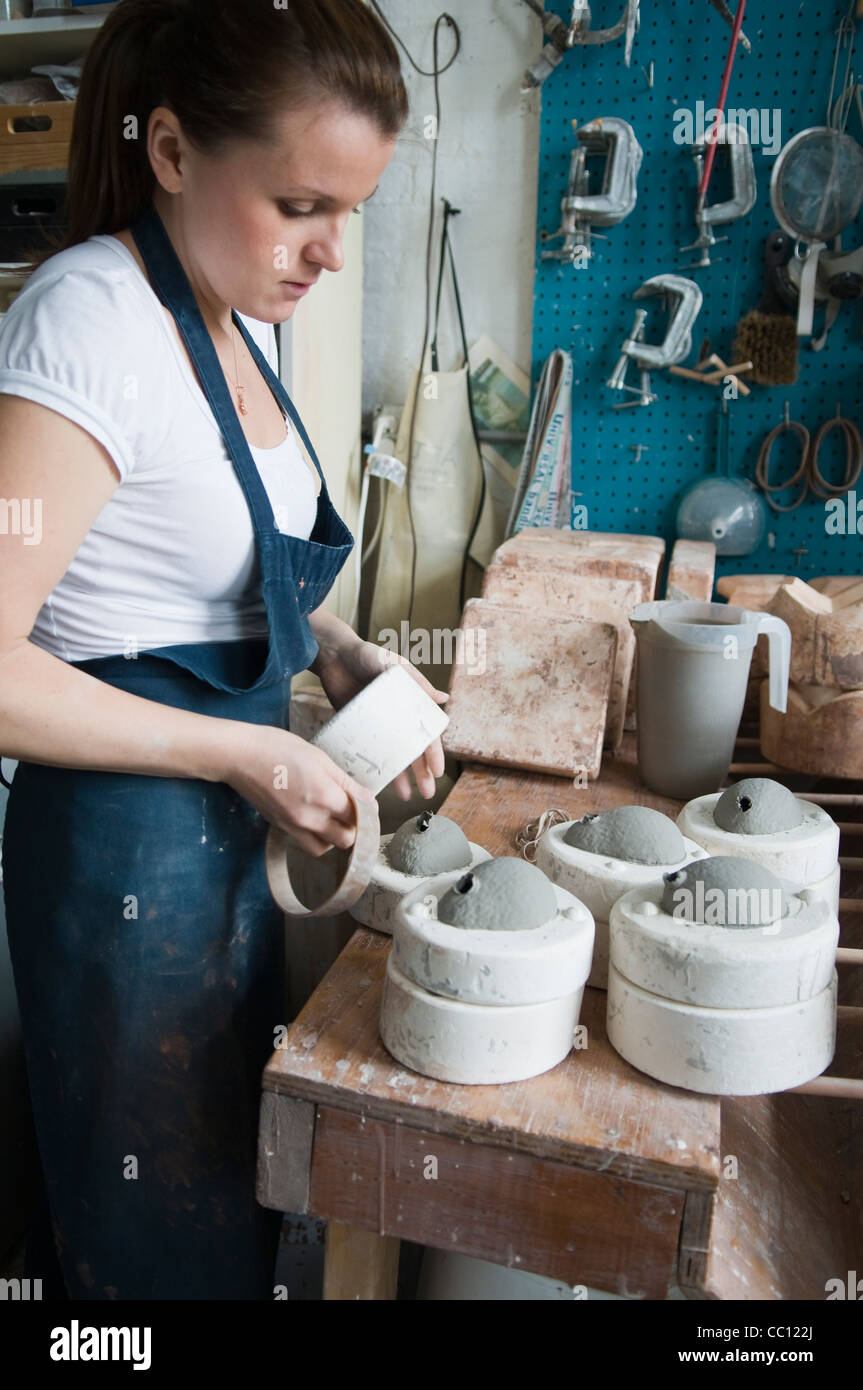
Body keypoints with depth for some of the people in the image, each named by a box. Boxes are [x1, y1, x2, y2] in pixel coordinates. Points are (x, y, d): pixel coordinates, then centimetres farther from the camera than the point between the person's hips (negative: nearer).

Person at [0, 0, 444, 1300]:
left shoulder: (238, 315, 6)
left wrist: (342, 655, 1)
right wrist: (251, 755, -21)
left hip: (226, 817, 9)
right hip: (129, 838, -8)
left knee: (231, 1177, 27)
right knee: (167, 1220, 15)